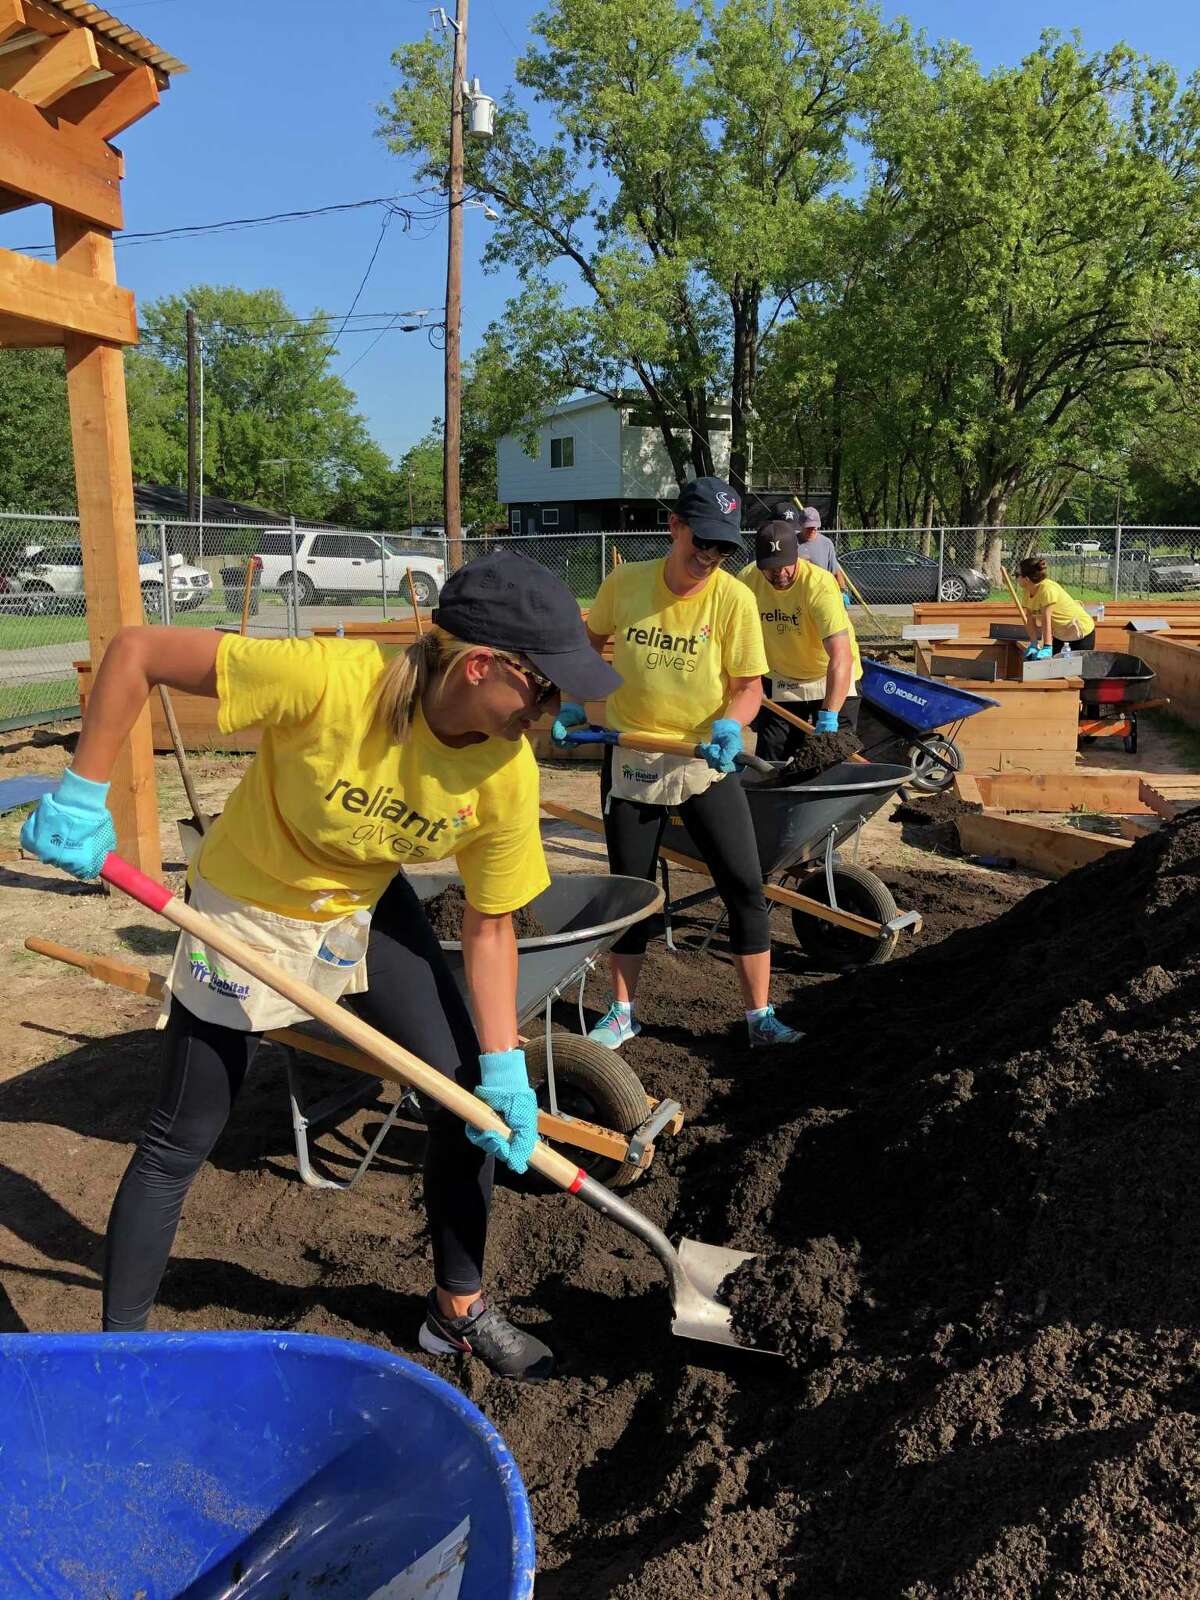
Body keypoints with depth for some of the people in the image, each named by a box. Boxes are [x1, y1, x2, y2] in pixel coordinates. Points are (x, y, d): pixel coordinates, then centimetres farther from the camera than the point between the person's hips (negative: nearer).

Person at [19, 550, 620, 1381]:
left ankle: (460, 1308, 24)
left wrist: (504, 1067, -17)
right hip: (248, 911, -4)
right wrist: (84, 795, -28)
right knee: (180, 1143, 4)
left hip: (371, 907, 4)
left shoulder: (509, 773, -23)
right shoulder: (330, 679, -38)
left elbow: (489, 927, -12)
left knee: (469, 1093, 1)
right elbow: (137, 650, -29)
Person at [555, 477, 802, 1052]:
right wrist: (574, 702, 4)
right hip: (631, 759, 1)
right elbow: (590, 642, 12)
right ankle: (622, 1013, 27)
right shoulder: (624, 582, -7)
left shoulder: (733, 597, -12)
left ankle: (760, 1017, 13)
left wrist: (730, 724, -28)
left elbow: (749, 685, -8)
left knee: (745, 886, -3)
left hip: (706, 762, -1)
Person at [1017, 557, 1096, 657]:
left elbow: (1046, 620, -35)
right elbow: (1031, 619, -10)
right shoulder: (1028, 592, -7)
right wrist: (1033, 645, -18)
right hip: (1060, 634, 8)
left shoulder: (1047, 589, -30)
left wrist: (1047, 648, -39)